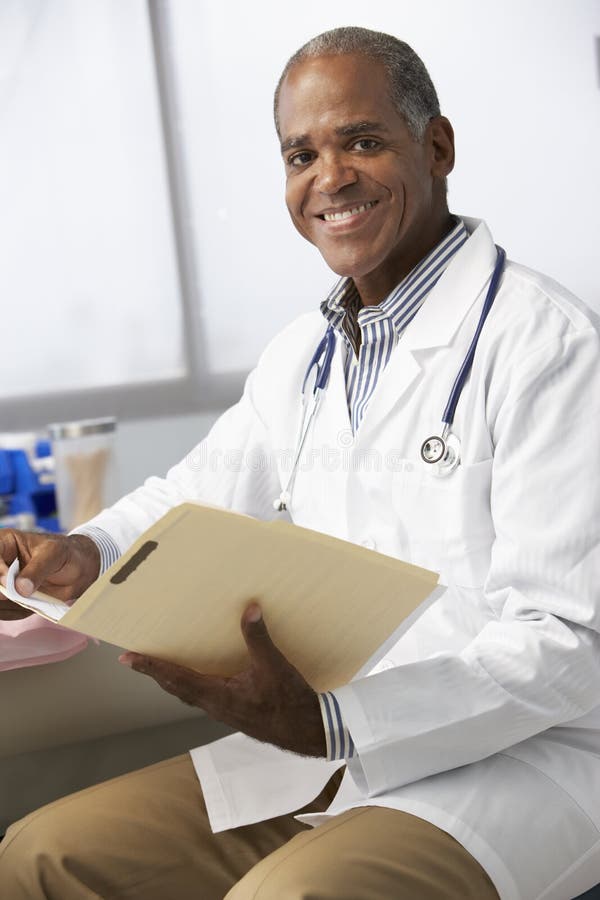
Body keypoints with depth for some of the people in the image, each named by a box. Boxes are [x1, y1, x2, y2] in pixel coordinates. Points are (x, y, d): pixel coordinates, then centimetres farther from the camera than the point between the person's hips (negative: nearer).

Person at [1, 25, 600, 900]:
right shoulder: (299, 353, 13)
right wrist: (84, 556, 0)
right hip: (322, 742, 7)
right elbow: (195, 494, 23)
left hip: (519, 756, -6)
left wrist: (330, 720, -28)